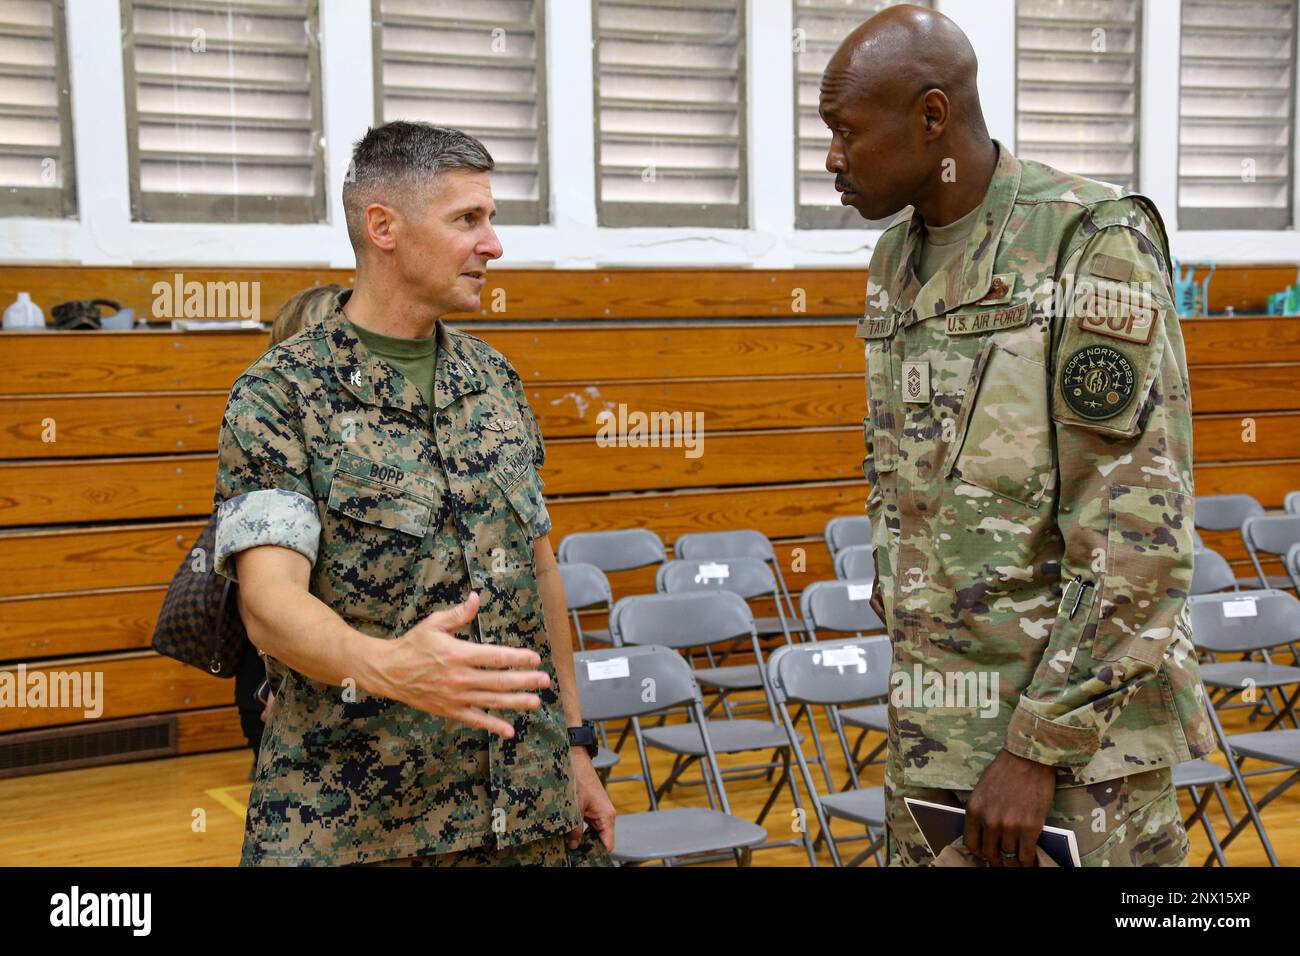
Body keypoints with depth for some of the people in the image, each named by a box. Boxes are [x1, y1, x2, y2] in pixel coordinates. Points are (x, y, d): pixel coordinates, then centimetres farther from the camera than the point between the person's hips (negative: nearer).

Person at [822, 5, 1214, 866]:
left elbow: (1139, 535, -18)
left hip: (1078, 713, -6)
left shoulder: (1095, 245, -15)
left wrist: (1039, 746, -18)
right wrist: (911, 638, 13)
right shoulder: (899, 259, 8)